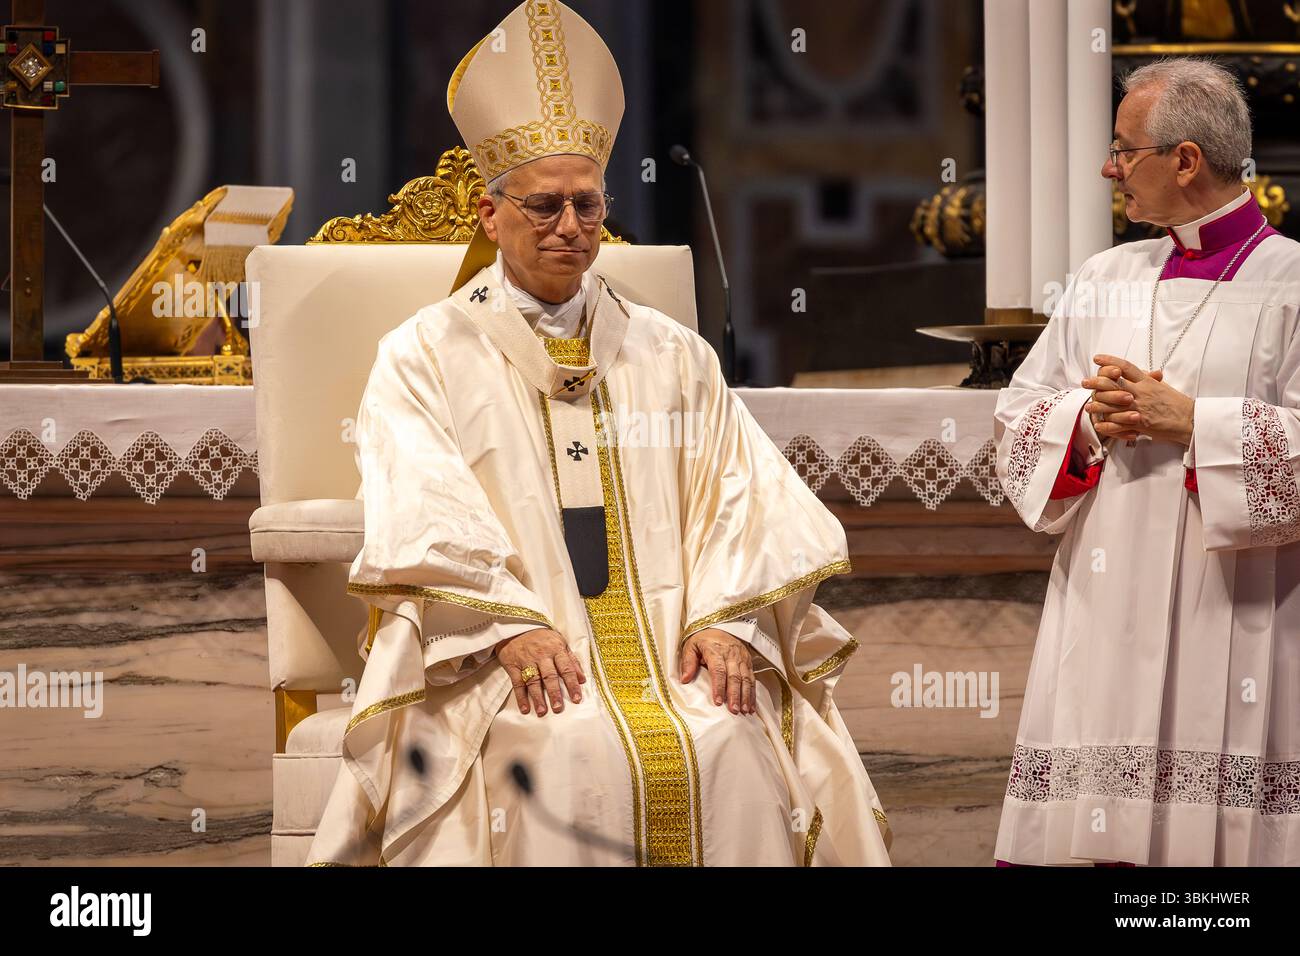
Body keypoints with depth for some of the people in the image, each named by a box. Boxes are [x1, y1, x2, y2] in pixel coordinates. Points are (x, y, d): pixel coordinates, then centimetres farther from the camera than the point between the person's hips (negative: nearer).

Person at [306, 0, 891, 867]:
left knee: (727, 747, -26)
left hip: (666, 635, 3)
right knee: (571, 759, -32)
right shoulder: (424, 357, 10)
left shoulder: (670, 354, 19)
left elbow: (740, 493, 9)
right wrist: (509, 625, -20)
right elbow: (424, 512, -4)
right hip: (506, 654, -3)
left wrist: (725, 617, -10)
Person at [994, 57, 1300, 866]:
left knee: (1224, 829, -7)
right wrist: (1089, 419, -5)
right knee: (1100, 820, -1)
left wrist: (1188, 420, -13)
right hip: (1108, 617, 5)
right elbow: (1019, 421, 14)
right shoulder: (1106, 280, 14)